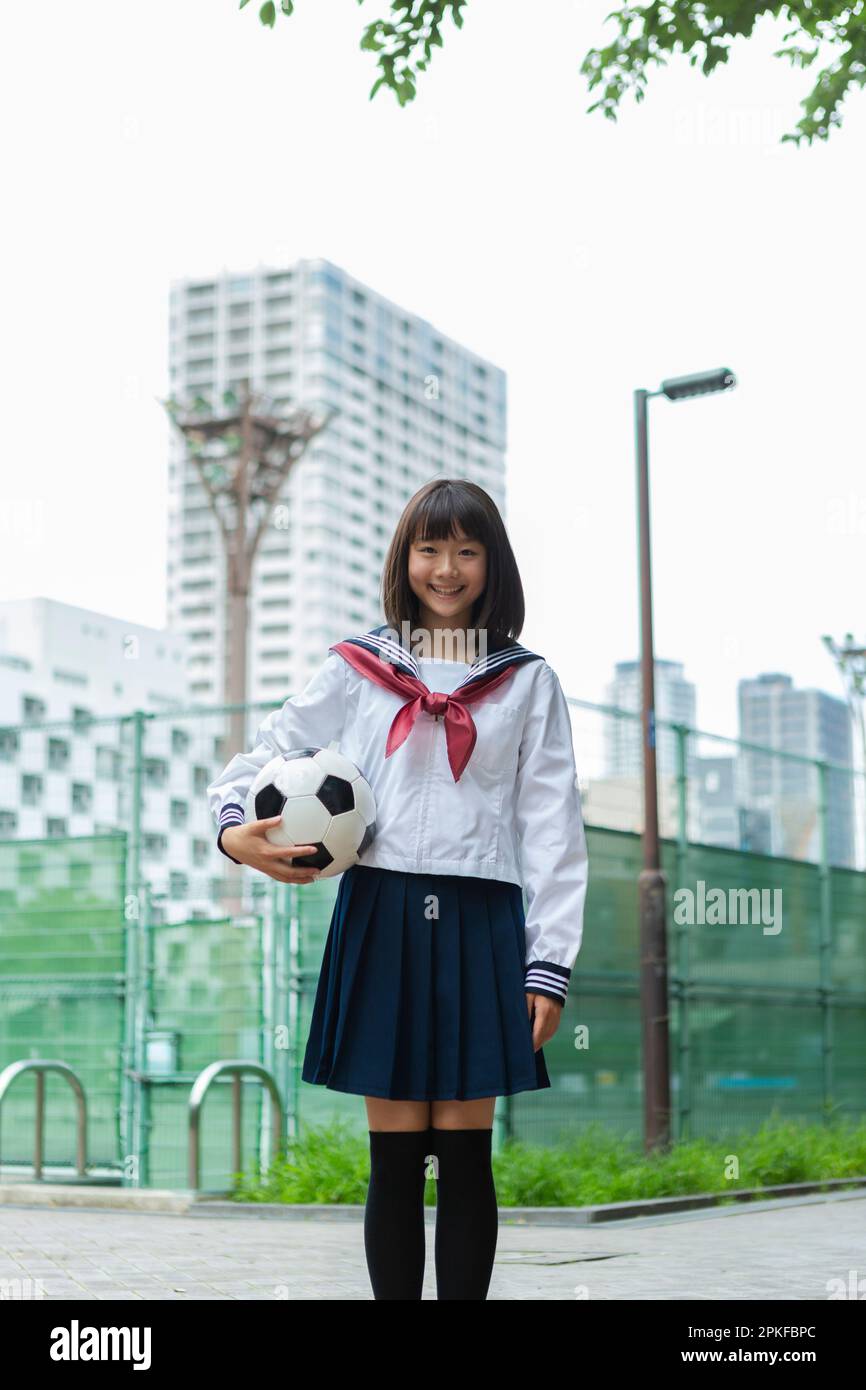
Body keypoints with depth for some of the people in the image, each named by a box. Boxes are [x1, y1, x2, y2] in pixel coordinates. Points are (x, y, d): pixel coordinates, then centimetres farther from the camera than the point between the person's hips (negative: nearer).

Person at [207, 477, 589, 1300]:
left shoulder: (526, 682, 9)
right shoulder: (357, 669, 9)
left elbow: (551, 829, 6)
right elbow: (268, 756, 14)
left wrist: (550, 964, -2)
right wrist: (232, 826, -8)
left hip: (479, 926, 0)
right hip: (381, 920, 0)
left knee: (465, 1153, 2)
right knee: (395, 1155, 1)